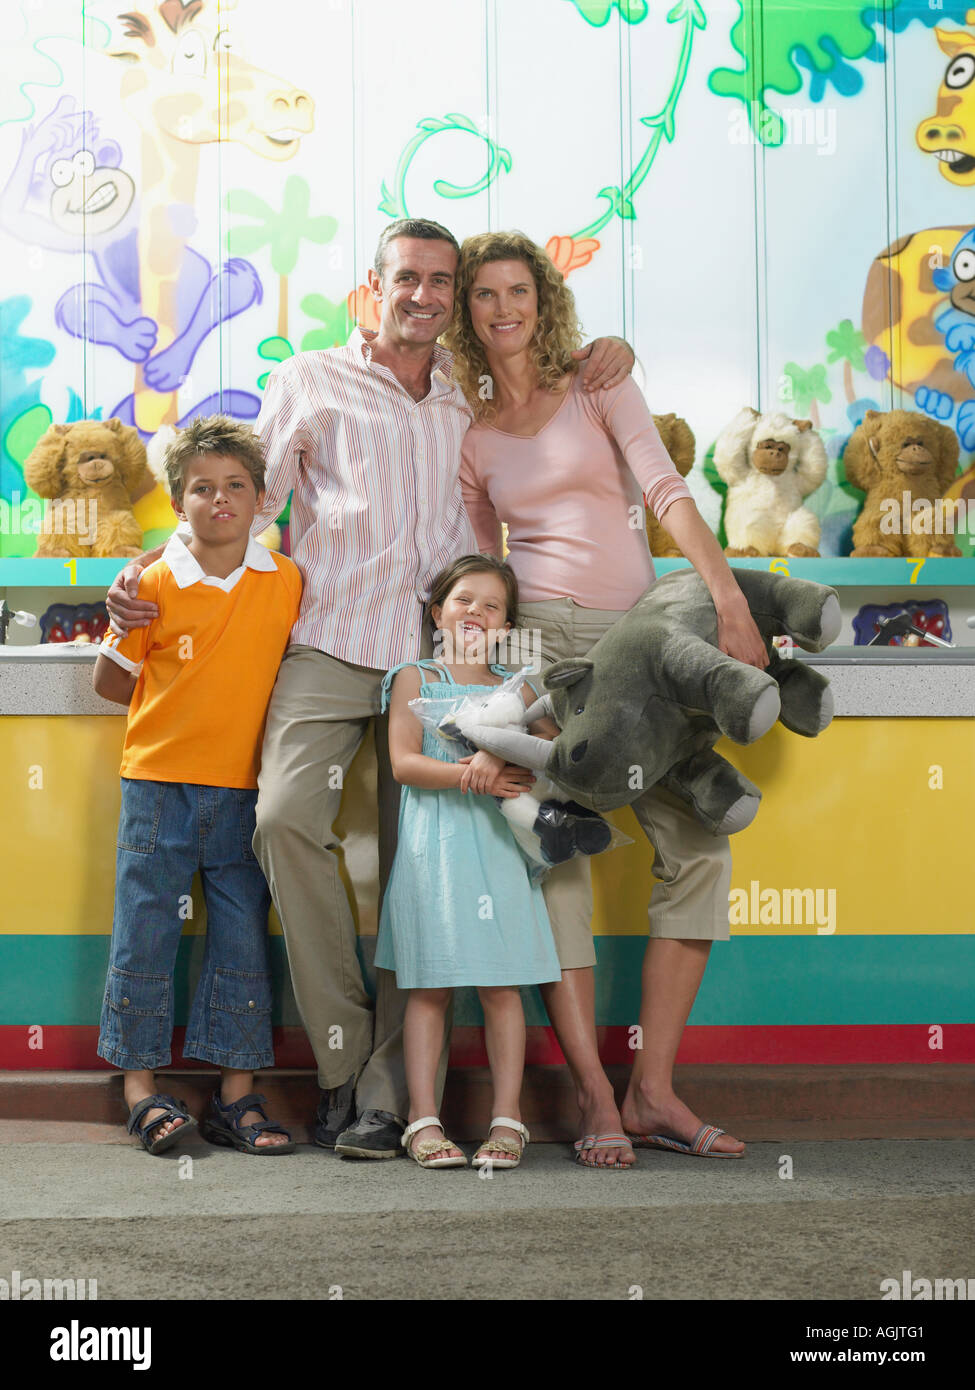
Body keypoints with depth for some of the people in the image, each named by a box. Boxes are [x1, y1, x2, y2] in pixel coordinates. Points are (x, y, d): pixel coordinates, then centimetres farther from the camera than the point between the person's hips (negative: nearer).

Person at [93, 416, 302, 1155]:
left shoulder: (287, 580, 2)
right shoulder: (155, 585, -4)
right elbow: (111, 681, 4)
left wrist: (235, 712, 3)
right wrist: (178, 709, 3)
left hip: (245, 789, 2)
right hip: (160, 782, -2)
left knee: (244, 937, 3)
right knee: (145, 933, 0)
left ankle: (237, 1094, 11)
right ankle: (142, 1087, 11)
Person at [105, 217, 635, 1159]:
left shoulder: (474, 392, 19)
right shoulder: (309, 384, 12)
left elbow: (554, 375, 36)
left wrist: (604, 352, 12)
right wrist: (151, 571, -1)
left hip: (437, 653, 2)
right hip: (328, 650, -2)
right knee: (287, 816, -23)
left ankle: (390, 1094, -1)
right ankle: (341, 1056, -11)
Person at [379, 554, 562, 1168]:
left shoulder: (517, 689, 14)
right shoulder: (415, 678, 8)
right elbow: (404, 762, -4)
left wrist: (501, 754, -15)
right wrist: (476, 777, -15)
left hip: (498, 846, 2)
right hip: (433, 845, -2)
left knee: (502, 985, 0)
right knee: (430, 984, -1)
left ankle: (507, 1118, 6)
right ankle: (424, 1118, 3)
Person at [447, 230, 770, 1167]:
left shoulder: (598, 387, 10)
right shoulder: (469, 436, 13)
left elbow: (666, 489, -4)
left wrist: (728, 600, -16)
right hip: (542, 635, -1)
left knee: (699, 846, -8)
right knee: (554, 856, -11)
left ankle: (651, 1090, -2)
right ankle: (596, 1100, -8)